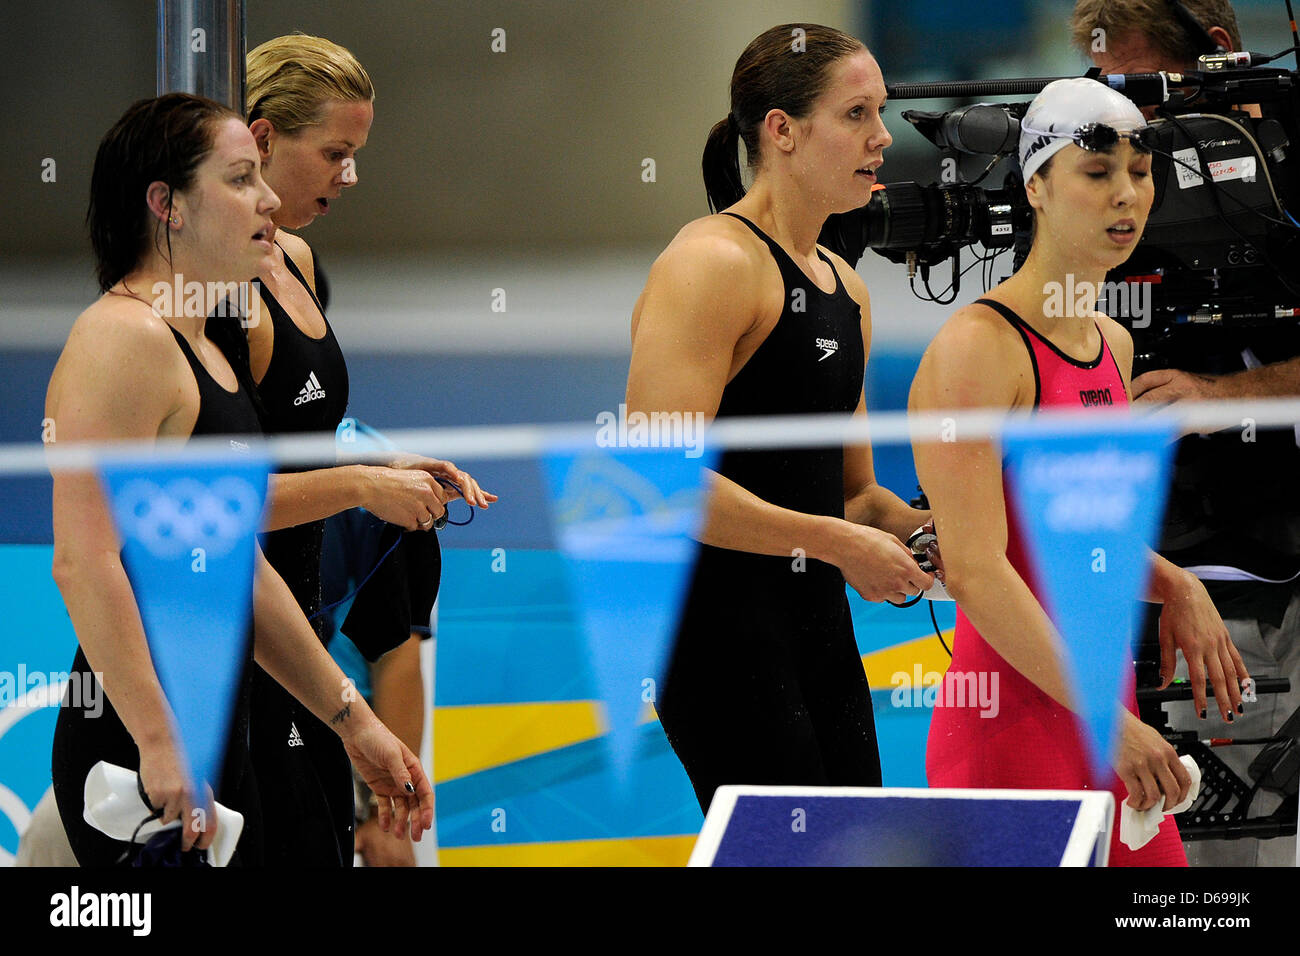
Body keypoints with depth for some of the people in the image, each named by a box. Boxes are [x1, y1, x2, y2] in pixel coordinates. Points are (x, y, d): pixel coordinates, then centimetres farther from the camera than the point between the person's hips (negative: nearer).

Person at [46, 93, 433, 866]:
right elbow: (84, 562, -22)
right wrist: (157, 742, -26)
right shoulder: (124, 338, -13)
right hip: (139, 751, -10)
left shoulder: (201, 350, 19)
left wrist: (355, 723, 23)